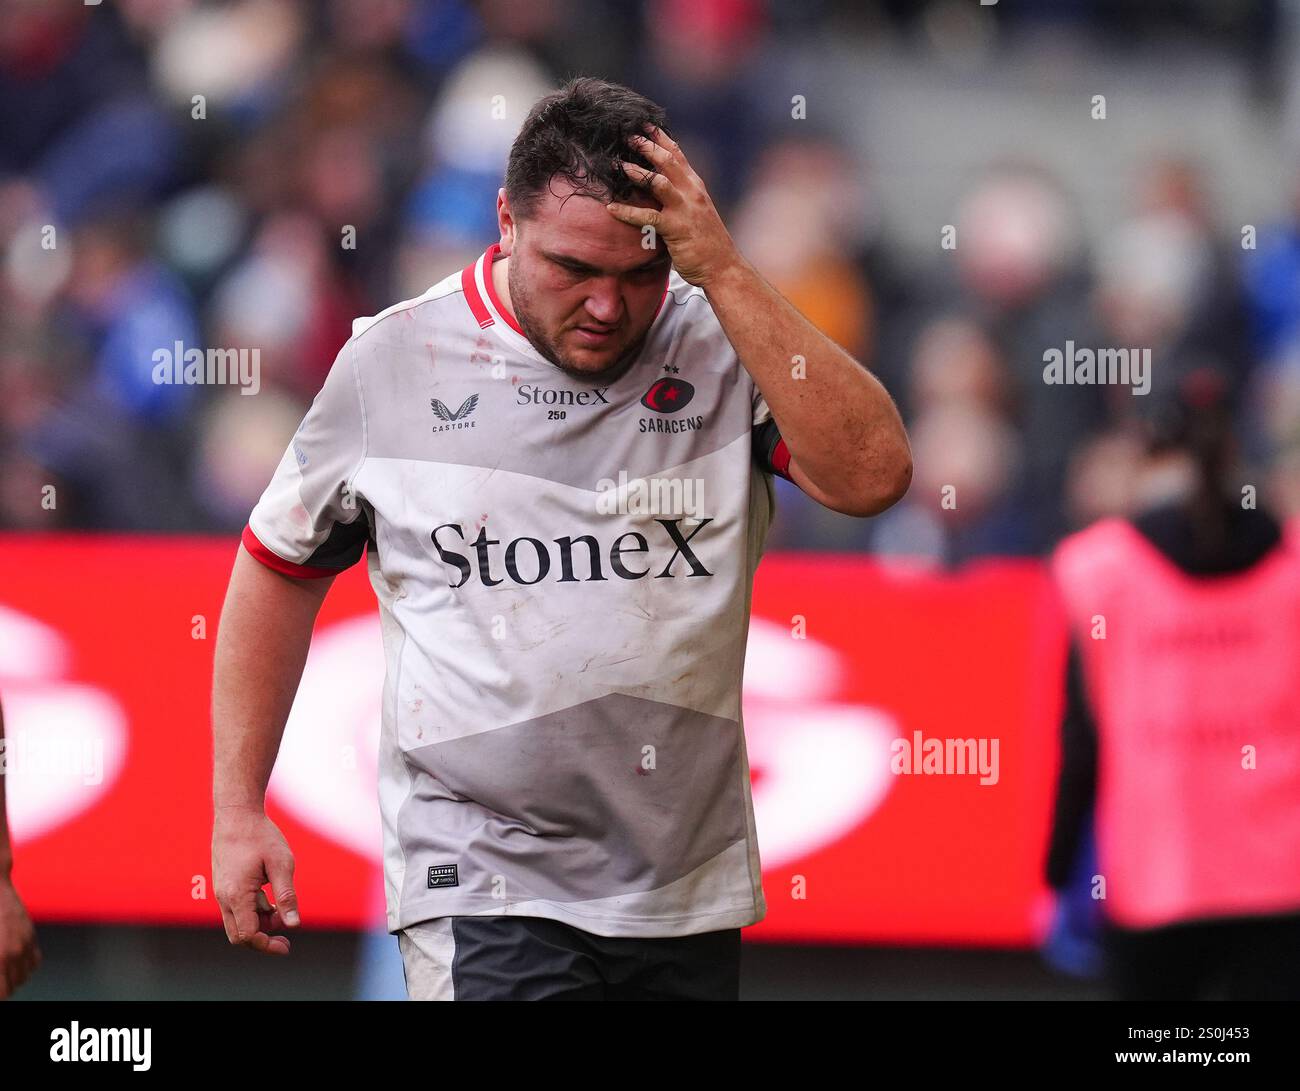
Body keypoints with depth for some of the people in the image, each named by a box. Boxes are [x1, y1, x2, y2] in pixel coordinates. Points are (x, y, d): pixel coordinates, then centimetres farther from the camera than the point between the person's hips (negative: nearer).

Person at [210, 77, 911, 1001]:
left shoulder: (722, 344, -1)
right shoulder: (394, 361, 0)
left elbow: (872, 475, -17)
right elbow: (280, 568, 11)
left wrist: (726, 275, -18)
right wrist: (238, 815, 9)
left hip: (693, 893, 2)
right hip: (483, 890, -2)